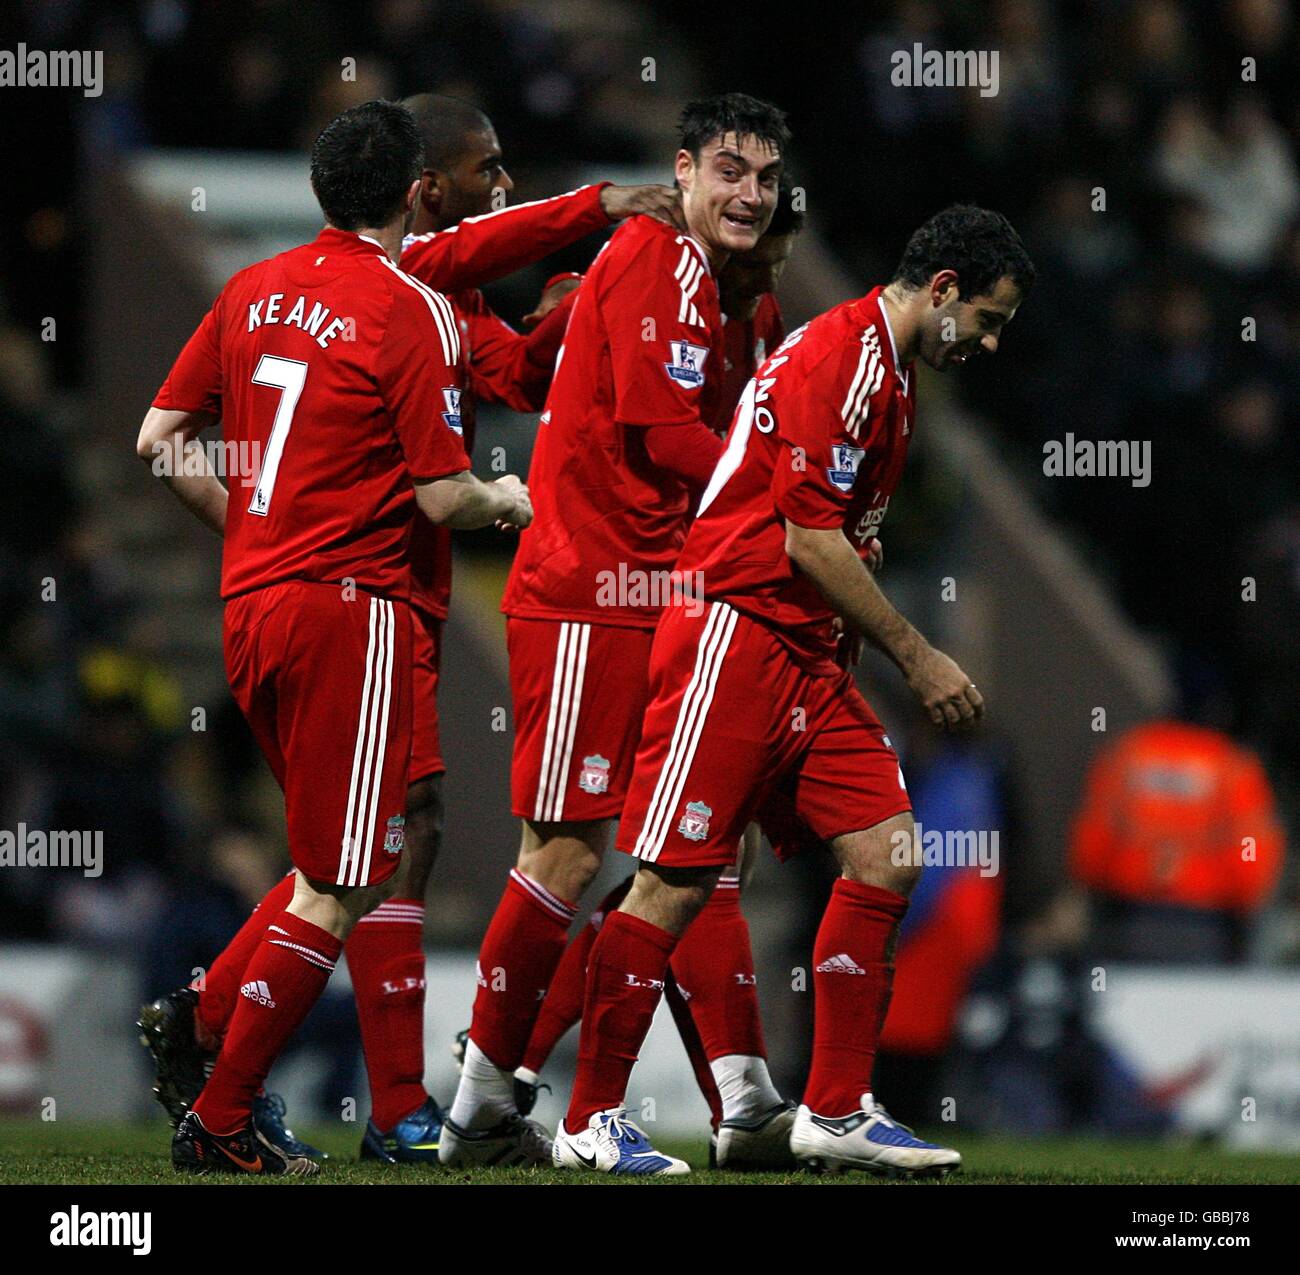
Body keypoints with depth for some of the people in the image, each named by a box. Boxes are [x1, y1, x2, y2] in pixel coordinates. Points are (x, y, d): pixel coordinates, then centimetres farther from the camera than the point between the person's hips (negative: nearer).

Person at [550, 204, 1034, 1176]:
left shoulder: (890, 370, 18)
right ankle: (592, 1122, 0)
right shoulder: (842, 356, -14)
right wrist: (917, 658, -13)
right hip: (734, 634, -10)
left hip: (805, 654, 10)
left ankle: (836, 1113, 6)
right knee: (677, 881, -7)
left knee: (887, 857, 1)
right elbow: (810, 539, -18)